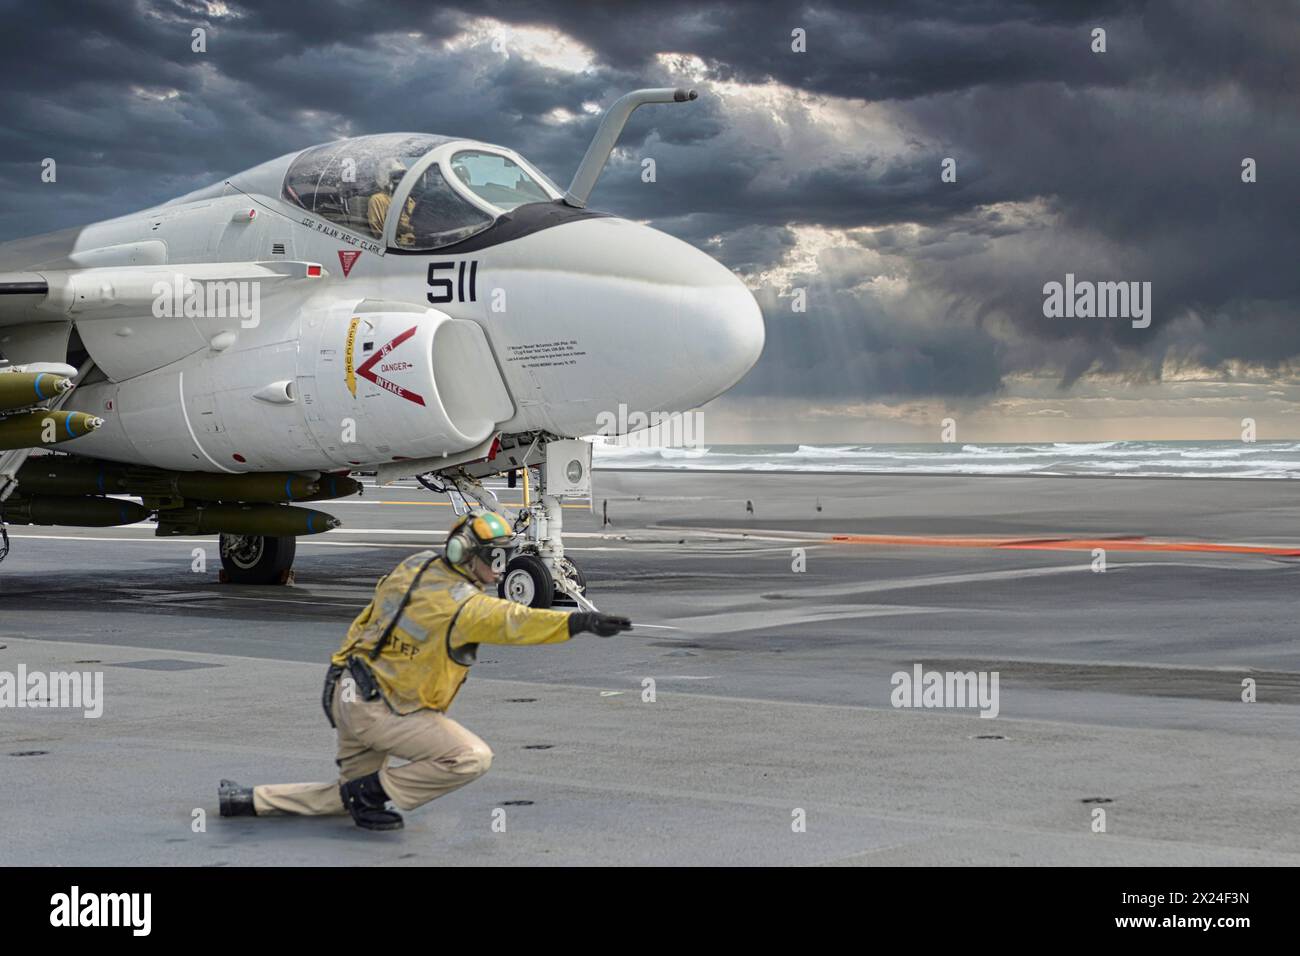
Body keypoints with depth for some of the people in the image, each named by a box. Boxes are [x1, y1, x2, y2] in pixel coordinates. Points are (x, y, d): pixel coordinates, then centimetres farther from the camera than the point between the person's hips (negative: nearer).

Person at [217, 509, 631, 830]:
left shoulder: (415, 566, 5)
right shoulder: (461, 604, -21)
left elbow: (364, 621, 15)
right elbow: (513, 622, -37)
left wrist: (339, 668, 24)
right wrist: (580, 622, -46)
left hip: (347, 692, 9)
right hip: (379, 710, -9)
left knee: (347, 798, 24)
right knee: (472, 758, -16)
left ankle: (250, 799, 23)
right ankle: (371, 792, -5)